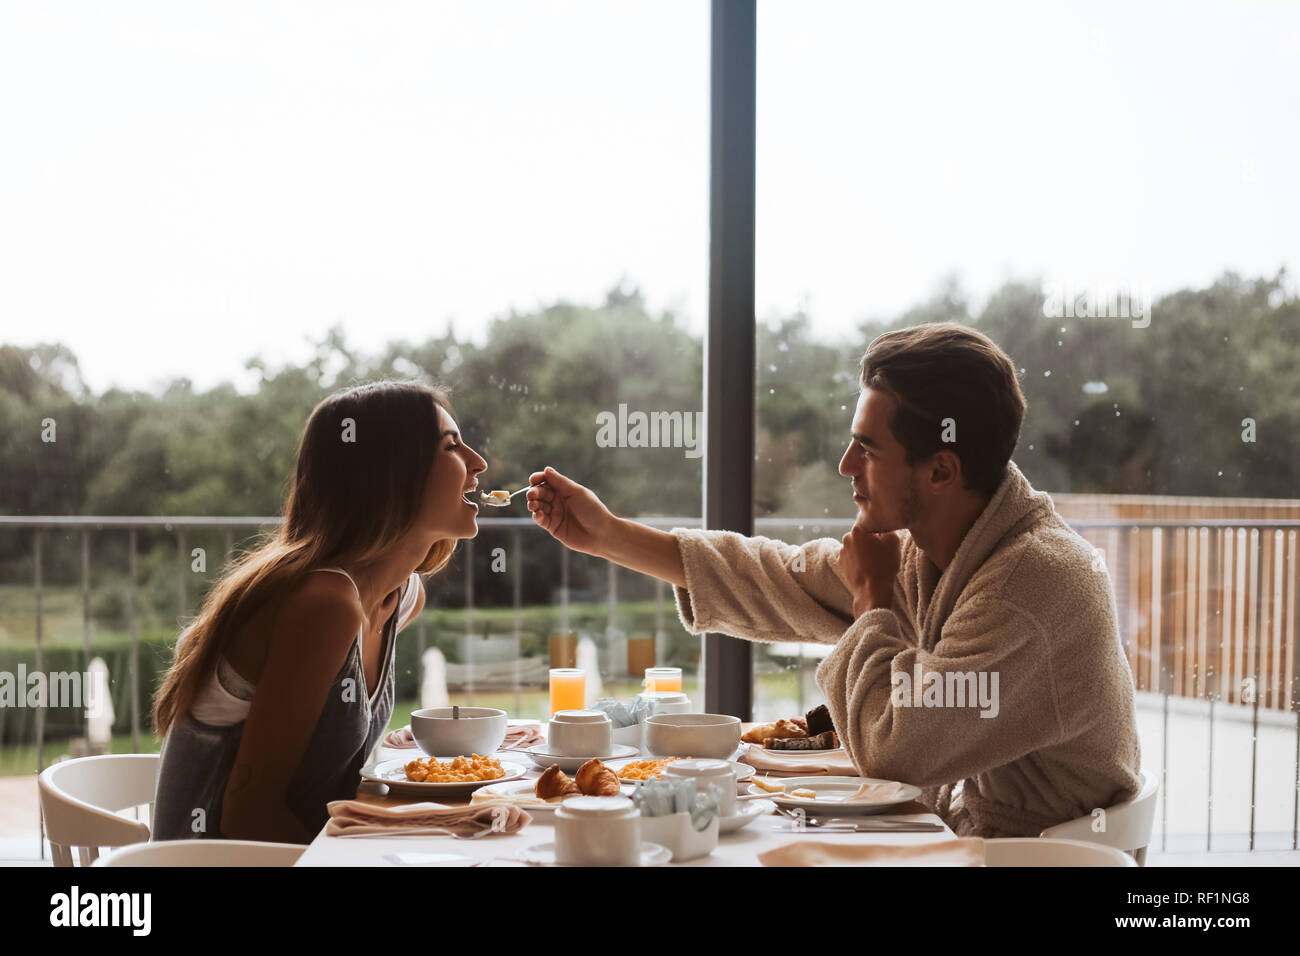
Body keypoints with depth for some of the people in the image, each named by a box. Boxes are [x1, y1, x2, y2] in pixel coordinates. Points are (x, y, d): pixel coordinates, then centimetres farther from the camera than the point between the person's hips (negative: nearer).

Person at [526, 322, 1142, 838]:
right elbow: (787, 582, 9)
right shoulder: (920, 547, -1)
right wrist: (607, 535, 9)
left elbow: (890, 749, -28)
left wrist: (872, 595, -14)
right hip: (957, 827, 7)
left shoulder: (1036, 577, -28)